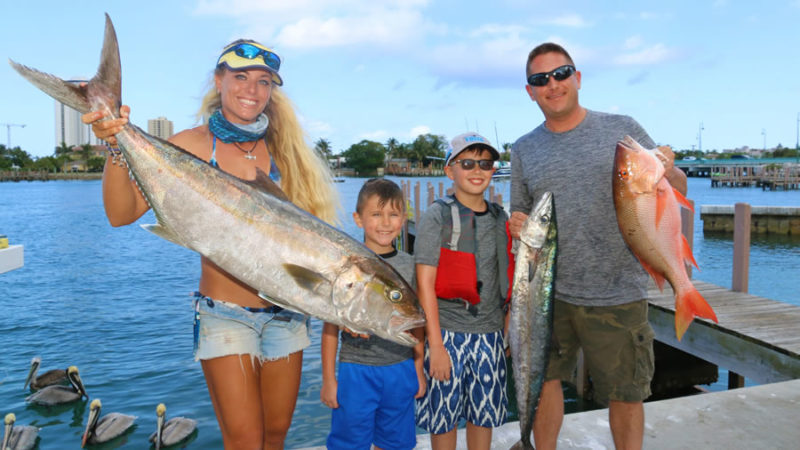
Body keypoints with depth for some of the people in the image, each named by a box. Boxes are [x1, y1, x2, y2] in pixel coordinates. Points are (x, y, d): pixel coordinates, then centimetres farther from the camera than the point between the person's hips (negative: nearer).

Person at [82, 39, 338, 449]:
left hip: (286, 314, 3)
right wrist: (117, 148, -27)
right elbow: (122, 214, -13)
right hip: (225, 316, -3)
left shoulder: (282, 148, 3)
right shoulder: (192, 146, -5)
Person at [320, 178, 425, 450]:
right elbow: (331, 325, -5)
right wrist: (328, 378, -3)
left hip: (400, 370, 3)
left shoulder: (409, 265, 2)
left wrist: (418, 370, 13)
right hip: (356, 369, -3)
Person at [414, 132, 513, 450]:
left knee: (484, 413, 15)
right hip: (447, 331, -4)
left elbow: (504, 280, 13)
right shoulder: (436, 217, -8)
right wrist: (436, 344, -14)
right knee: (444, 416, 7)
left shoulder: (500, 218, 8)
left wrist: (507, 330, 10)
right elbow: (425, 284, -11)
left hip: (489, 333, 4)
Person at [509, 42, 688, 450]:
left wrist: (665, 171, -19)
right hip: (550, 293, 3)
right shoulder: (523, 151, 6)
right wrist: (518, 226, -9)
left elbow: (677, 187, 4)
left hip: (616, 295, -2)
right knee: (542, 380, 15)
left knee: (625, 396, 10)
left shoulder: (622, 129, -1)